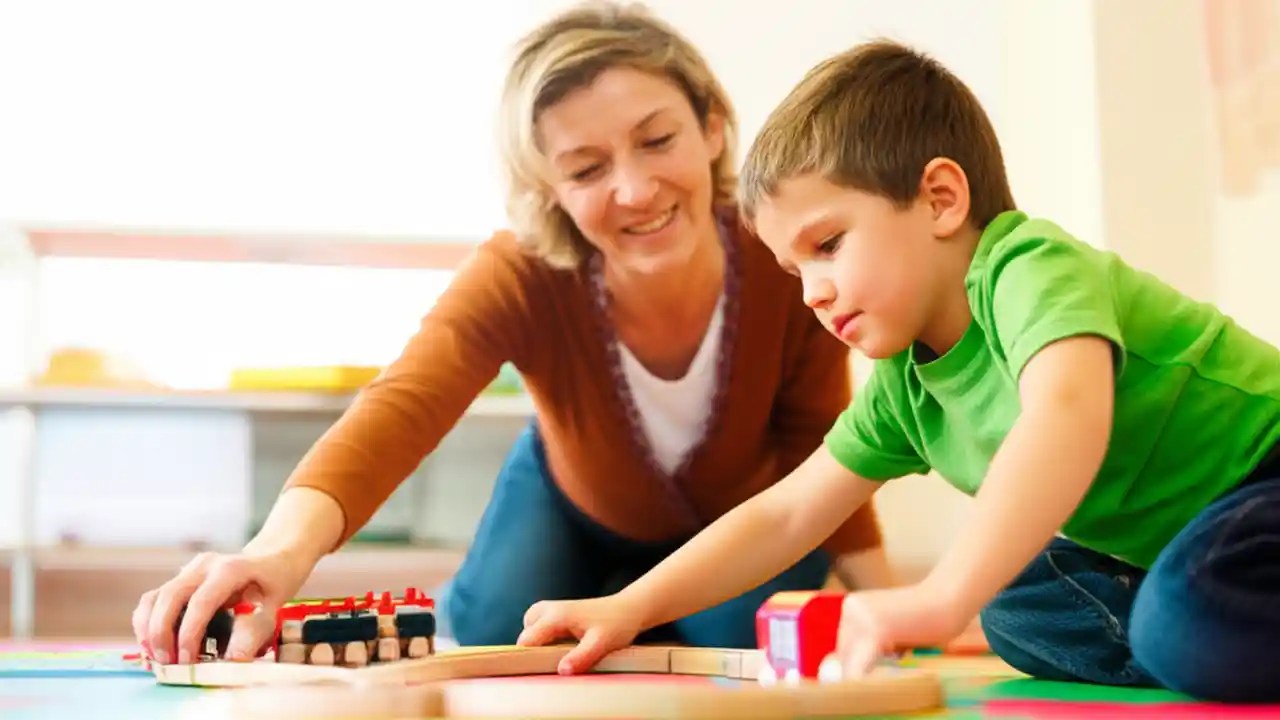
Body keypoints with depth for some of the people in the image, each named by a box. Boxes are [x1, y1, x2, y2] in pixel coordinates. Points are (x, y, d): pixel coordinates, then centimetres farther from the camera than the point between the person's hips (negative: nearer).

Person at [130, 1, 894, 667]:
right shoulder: (520, 276, -37)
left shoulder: (790, 268, -35)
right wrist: (286, 546, -75)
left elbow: (823, 461, -18)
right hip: (573, 508, 0)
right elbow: (399, 409, -56)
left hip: (744, 525, 0)